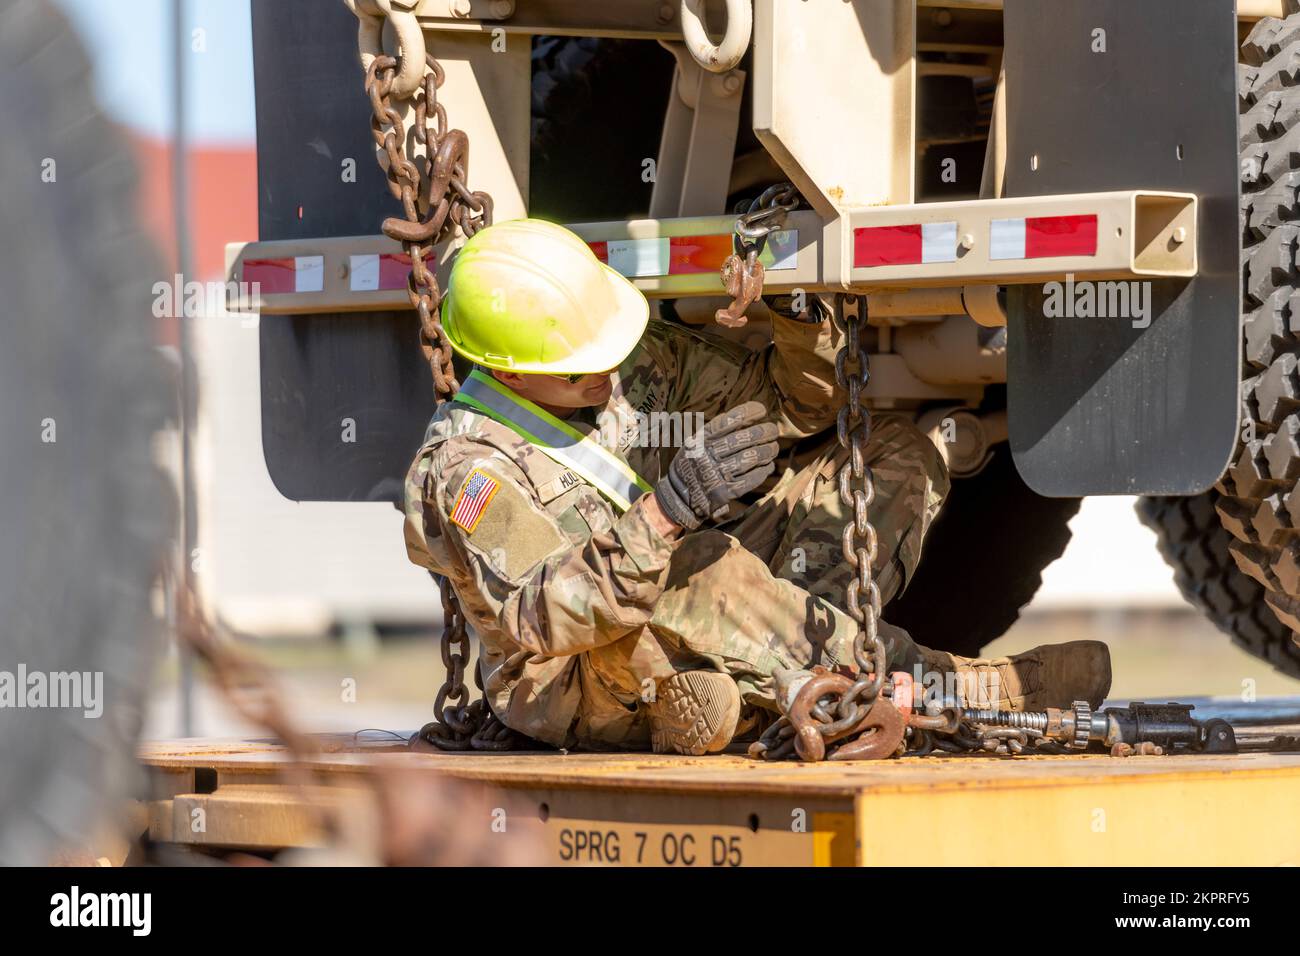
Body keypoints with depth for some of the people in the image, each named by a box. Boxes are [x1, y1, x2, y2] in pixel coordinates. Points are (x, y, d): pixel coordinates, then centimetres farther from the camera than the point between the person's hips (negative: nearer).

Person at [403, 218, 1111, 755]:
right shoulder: (463, 470, -16)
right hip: (589, 690, -8)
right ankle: (953, 691, -32)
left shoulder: (644, 363, 4)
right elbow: (541, 616, -29)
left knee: (899, 456, 1)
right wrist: (665, 510, -39)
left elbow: (790, 405, 12)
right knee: (697, 569, -41)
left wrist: (805, 324, -10)